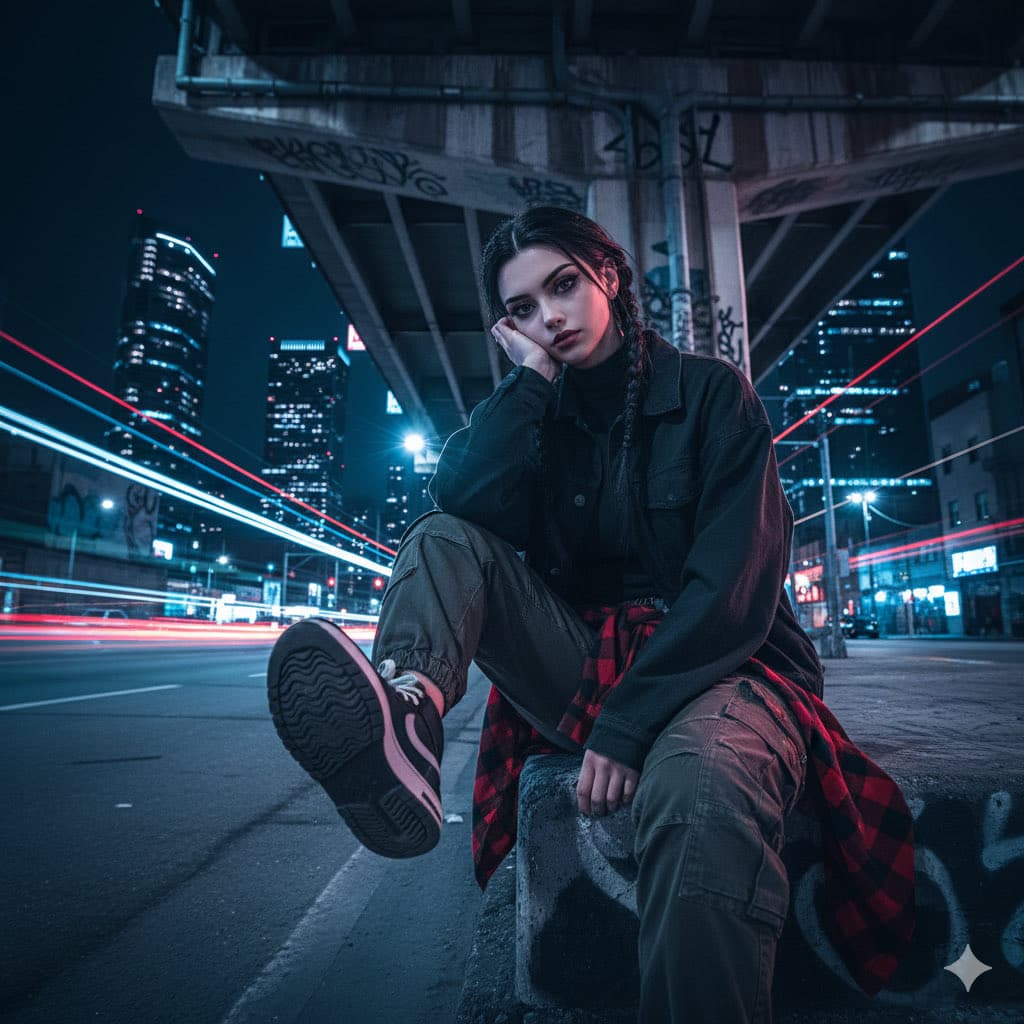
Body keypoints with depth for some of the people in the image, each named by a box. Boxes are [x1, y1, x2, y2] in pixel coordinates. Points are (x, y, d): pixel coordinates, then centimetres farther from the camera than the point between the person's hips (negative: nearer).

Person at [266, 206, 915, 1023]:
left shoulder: (709, 391, 0)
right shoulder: (538, 411, 12)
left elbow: (736, 581, -11)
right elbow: (464, 504, -10)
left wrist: (629, 720, -19)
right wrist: (531, 375, -6)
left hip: (711, 665, -3)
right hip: (582, 665, 4)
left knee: (700, 789, -39)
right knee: (442, 540, -13)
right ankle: (402, 725, -39)